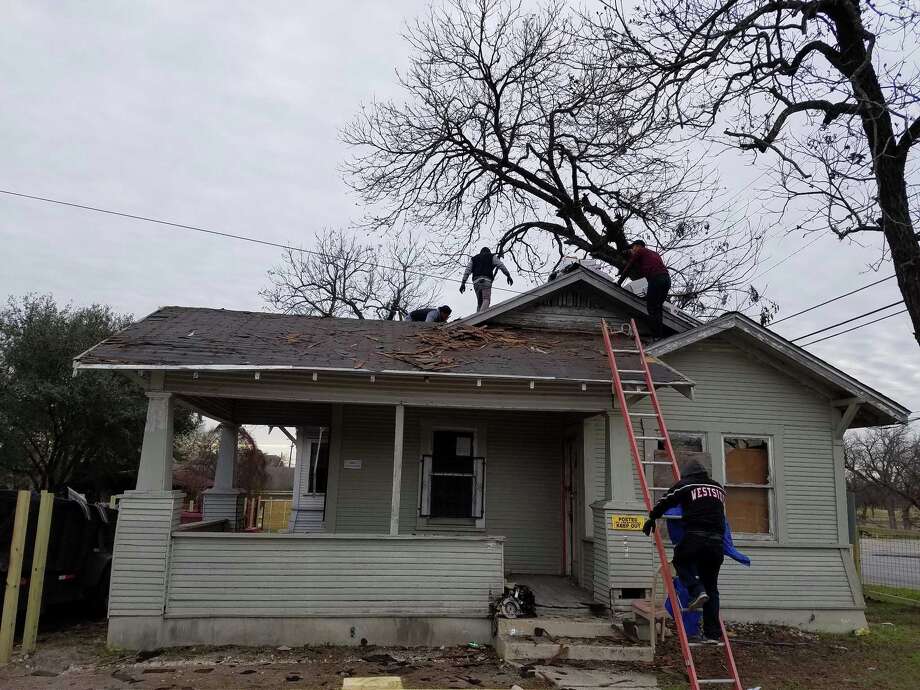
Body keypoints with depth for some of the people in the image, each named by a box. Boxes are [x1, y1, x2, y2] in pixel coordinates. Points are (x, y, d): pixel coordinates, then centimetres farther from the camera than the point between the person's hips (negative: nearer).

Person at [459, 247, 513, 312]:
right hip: (486, 281, -4)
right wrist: (508, 276, 3)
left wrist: (463, 283, 10)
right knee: (486, 301, -19)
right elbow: (501, 265, 6)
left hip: (476, 282, 4)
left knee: (480, 303, 13)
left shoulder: (474, 259, 29)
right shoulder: (491, 257, 21)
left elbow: (467, 271, 16)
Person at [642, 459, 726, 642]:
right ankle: (713, 633, 10)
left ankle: (697, 591, -1)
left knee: (680, 560, 24)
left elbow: (665, 502, 11)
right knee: (711, 586, 12)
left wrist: (651, 519, 24)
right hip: (717, 542, 5)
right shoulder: (719, 487, 22)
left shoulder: (685, 485, 8)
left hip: (695, 537, -4)